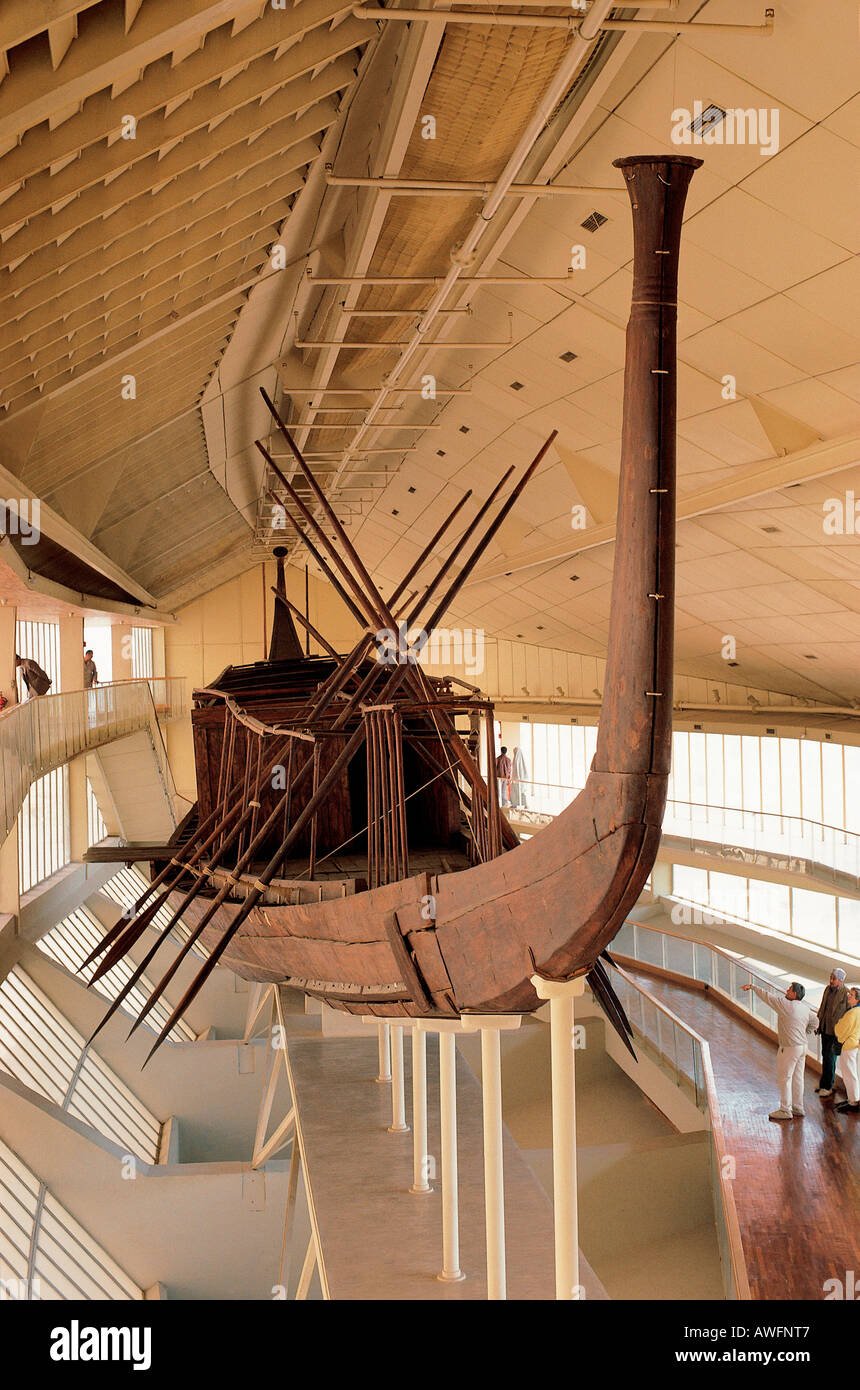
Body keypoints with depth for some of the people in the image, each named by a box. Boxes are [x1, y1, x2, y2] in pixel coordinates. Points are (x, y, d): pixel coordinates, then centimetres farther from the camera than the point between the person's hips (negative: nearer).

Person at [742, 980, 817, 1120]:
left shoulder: (786, 1005, -20)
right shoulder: (805, 1008, 4)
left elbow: (767, 996, -15)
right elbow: (813, 1023, 18)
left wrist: (752, 987, -5)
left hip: (789, 1048, -8)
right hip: (802, 1046, 8)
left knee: (784, 1078, 2)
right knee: (797, 1078, 16)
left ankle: (785, 1110, 7)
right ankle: (798, 1108, 24)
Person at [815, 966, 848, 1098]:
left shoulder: (846, 994, -18)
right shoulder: (828, 989, 4)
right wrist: (818, 1025, 15)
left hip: (835, 1031, -7)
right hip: (825, 1028, 7)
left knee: (829, 1057, -3)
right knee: (825, 1056, 16)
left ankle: (827, 1087, 7)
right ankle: (827, 1082, 29)